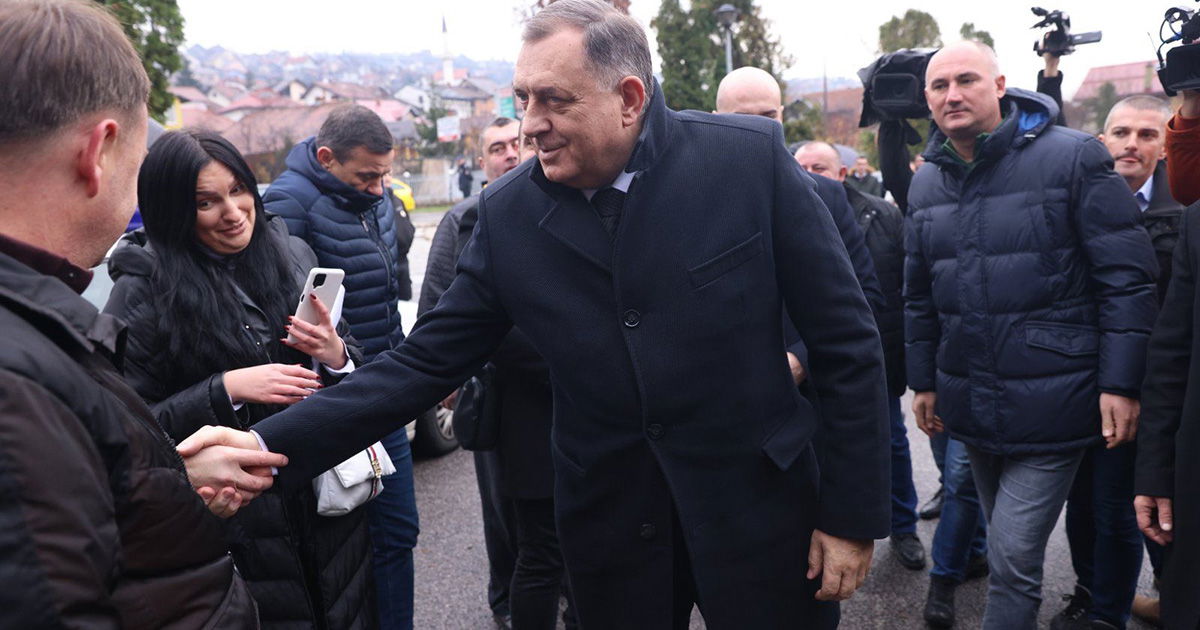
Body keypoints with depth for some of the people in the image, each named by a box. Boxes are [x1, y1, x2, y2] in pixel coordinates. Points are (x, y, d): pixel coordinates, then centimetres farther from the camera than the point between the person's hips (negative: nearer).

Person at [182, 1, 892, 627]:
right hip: (612, 526, 2)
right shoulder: (509, 212, -5)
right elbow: (426, 362, -2)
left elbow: (846, 338, -7)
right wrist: (272, 445, -12)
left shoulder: (751, 157, -12)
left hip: (761, 510, -1)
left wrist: (853, 514, -6)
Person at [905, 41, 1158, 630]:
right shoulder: (926, 183, 7)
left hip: (1050, 402, -5)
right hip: (970, 402, 6)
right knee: (1006, 543, 21)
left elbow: (1127, 278, -10)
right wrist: (923, 379, 14)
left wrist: (1121, 382, -13)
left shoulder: (1073, 157, -10)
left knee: (1013, 556, -7)